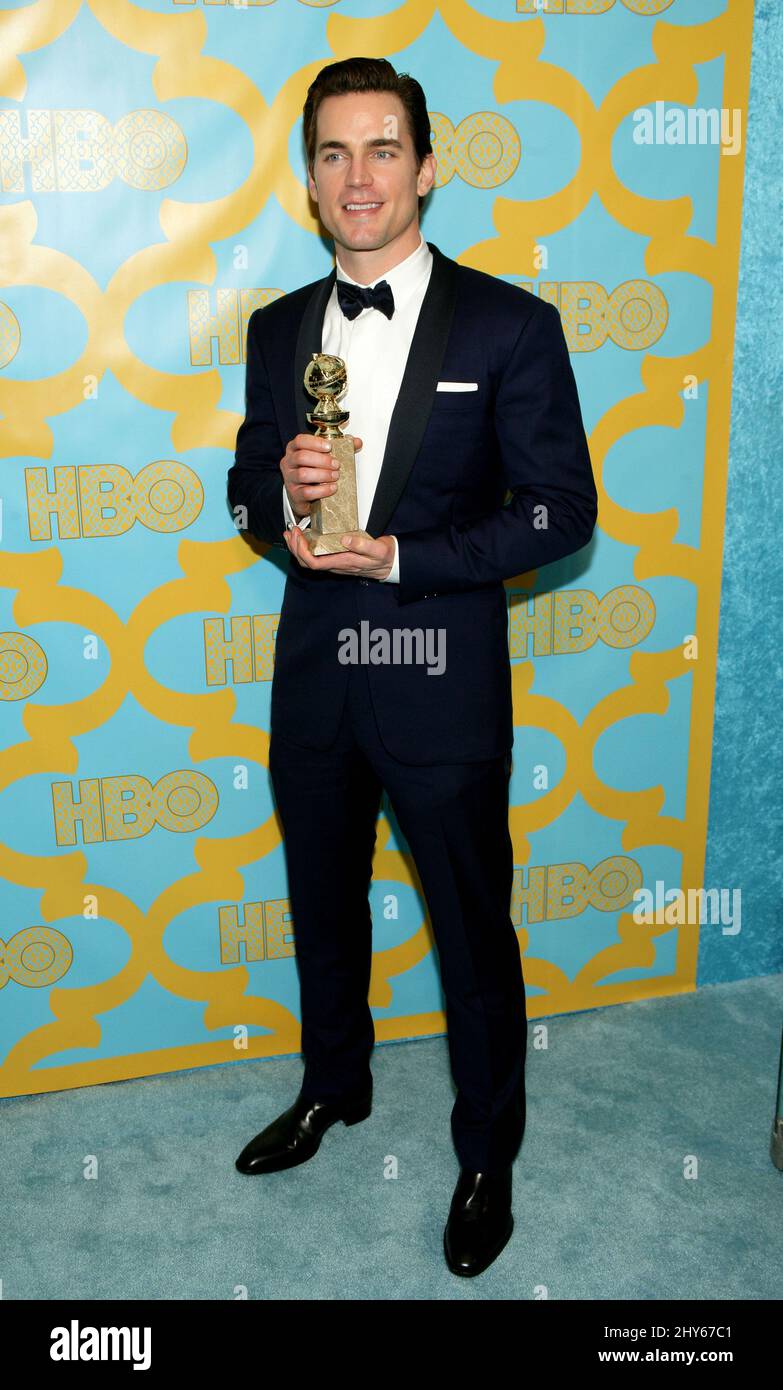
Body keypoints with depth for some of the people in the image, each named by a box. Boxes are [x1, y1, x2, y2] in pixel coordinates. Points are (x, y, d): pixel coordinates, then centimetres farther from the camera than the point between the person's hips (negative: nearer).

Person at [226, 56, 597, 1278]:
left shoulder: (510, 327, -9)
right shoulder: (278, 329, 6)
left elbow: (562, 507, -10)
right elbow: (247, 488, 12)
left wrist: (401, 558, -19)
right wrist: (284, 498, -13)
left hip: (444, 683, -4)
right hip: (314, 675, 5)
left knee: (473, 933, 10)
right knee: (323, 909, 22)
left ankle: (488, 1156, 32)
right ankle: (335, 1088, 48)